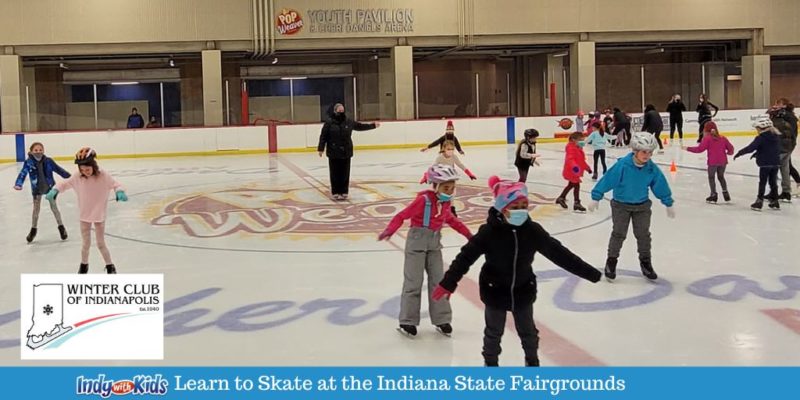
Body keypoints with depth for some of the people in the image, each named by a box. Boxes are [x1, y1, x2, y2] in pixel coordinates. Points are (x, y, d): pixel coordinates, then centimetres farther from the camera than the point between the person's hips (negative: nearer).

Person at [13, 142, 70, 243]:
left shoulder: (48, 161, -16)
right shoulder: (28, 162, -18)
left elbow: (59, 170, -8)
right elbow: (23, 173, -26)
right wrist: (18, 184, -43)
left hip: (50, 187, -1)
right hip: (37, 189, 1)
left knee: (54, 207, 10)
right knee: (36, 209, 14)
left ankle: (61, 227, 27)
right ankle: (33, 229, 32)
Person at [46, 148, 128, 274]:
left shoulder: (103, 176, -17)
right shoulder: (77, 177, -10)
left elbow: (115, 185, -16)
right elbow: (65, 184, 0)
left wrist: (120, 192, -38)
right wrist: (55, 190, -18)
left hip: (99, 215, -2)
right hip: (84, 216, 2)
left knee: (101, 244, 5)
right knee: (86, 244, 10)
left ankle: (110, 266, 24)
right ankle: (84, 265, 34)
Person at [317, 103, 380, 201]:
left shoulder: (349, 122, 4)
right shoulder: (329, 123, -6)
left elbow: (360, 126, 15)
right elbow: (323, 136, -5)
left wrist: (373, 125, 17)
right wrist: (321, 148, -9)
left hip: (346, 152, 3)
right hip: (333, 153, -3)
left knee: (345, 173, 6)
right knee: (335, 173, 2)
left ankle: (344, 192, 14)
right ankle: (335, 193, 10)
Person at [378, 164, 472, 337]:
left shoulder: (445, 203, 4)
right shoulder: (423, 200, -18)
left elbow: (450, 219, 23)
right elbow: (402, 216, -19)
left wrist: (467, 234, 27)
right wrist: (389, 231, -33)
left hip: (434, 243, 7)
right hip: (417, 240, -7)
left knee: (438, 281, 8)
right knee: (413, 282, -2)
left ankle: (441, 320, 16)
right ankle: (407, 321, 6)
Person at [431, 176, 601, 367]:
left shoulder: (533, 230, -14)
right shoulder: (489, 232, -23)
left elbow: (558, 253, -10)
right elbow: (466, 256, -21)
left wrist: (589, 273, -9)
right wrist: (447, 284, -27)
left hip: (523, 291, 3)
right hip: (495, 292, -2)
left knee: (528, 331, 19)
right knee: (494, 331, 16)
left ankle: (532, 360, 45)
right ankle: (490, 362, 40)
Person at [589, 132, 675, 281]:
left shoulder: (652, 169, -12)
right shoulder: (622, 165, -24)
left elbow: (661, 186, 2)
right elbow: (607, 180, -17)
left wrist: (668, 204, 11)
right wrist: (596, 198, -14)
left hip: (642, 206, 3)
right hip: (621, 204, -3)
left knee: (643, 234, 8)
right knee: (618, 234, 2)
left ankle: (646, 262, 23)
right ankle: (611, 262, 15)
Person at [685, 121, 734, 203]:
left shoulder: (707, 138, -8)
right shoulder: (722, 138, 7)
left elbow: (700, 149, -14)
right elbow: (730, 147, 9)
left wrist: (688, 149, -6)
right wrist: (729, 153, 31)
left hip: (713, 162, -5)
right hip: (723, 161, 5)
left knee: (711, 177, 9)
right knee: (721, 177, 22)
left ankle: (714, 195, 7)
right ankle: (725, 193, 21)